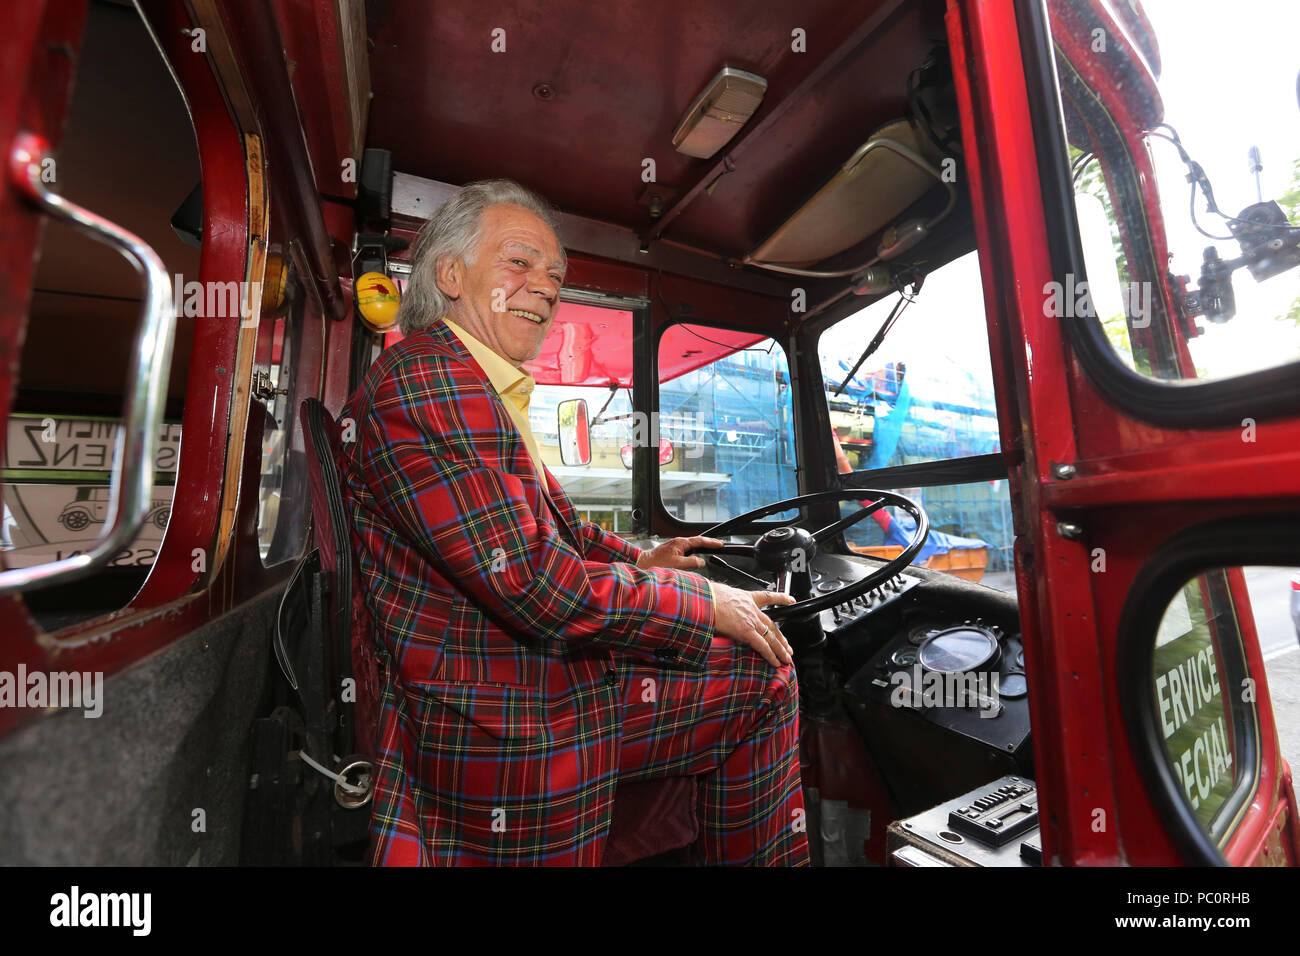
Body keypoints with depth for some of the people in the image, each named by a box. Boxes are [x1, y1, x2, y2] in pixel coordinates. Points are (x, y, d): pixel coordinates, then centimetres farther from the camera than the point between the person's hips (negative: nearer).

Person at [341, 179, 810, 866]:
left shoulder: (488, 392, 14)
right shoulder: (425, 379, -19)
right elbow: (534, 583, -26)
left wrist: (636, 560, 13)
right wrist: (702, 603, -14)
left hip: (562, 677, 10)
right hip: (513, 749, -9)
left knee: (764, 679, 16)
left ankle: (767, 861, 34)